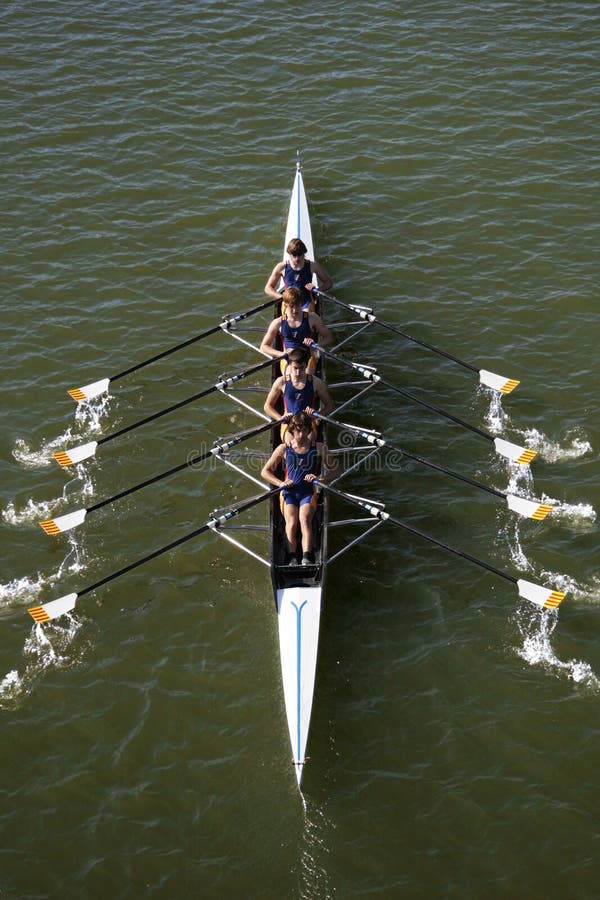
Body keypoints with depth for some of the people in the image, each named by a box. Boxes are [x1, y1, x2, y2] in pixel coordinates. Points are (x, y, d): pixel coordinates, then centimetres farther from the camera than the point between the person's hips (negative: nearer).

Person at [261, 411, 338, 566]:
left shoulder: (318, 448, 8)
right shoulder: (284, 449, 7)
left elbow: (333, 467, 14)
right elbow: (265, 472, 10)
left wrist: (320, 478, -5)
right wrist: (281, 483, -6)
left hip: (309, 492, -1)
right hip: (289, 492, 1)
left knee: (305, 519, -30)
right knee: (291, 522, -27)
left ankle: (307, 558, -44)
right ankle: (291, 558, -40)